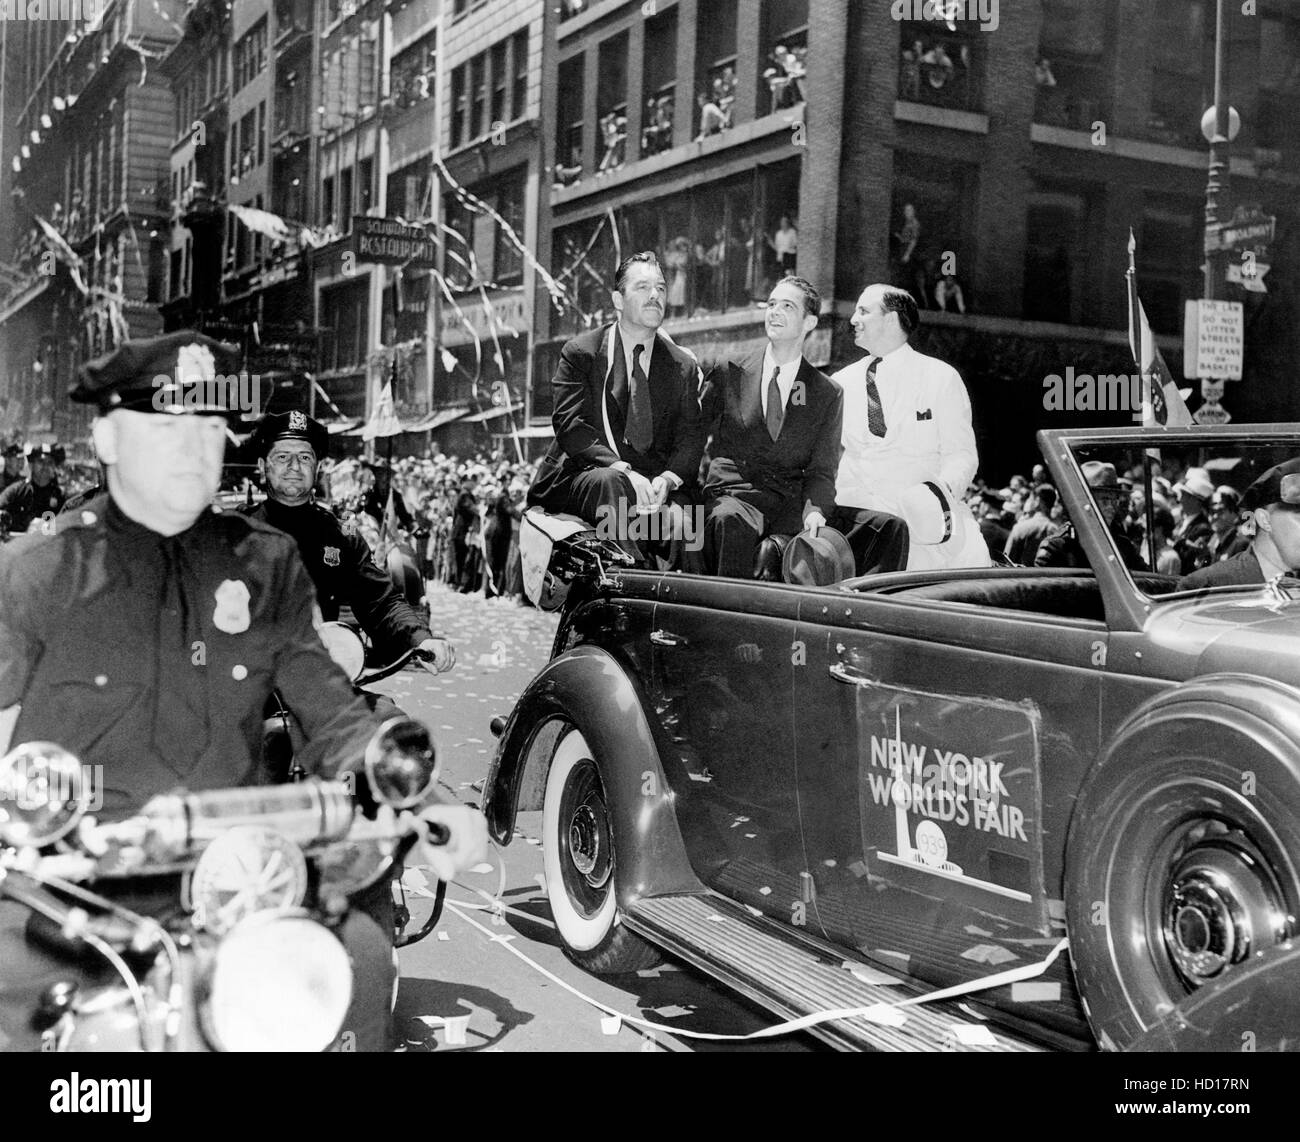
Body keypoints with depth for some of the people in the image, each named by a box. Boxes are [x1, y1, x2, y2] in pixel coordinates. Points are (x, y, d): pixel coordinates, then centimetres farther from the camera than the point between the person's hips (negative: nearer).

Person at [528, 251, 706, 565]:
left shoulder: (684, 367, 16)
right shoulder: (580, 353, 6)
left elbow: (691, 437, 7)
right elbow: (570, 424, -7)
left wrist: (667, 479, -16)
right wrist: (622, 470, -23)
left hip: (654, 483, 3)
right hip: (581, 476, -2)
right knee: (609, 483, -37)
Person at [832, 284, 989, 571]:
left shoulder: (941, 378, 7)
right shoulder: (840, 383, 17)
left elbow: (962, 455, 3)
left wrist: (941, 490, -18)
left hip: (921, 514, -2)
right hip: (853, 509, 2)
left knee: (969, 554, -30)